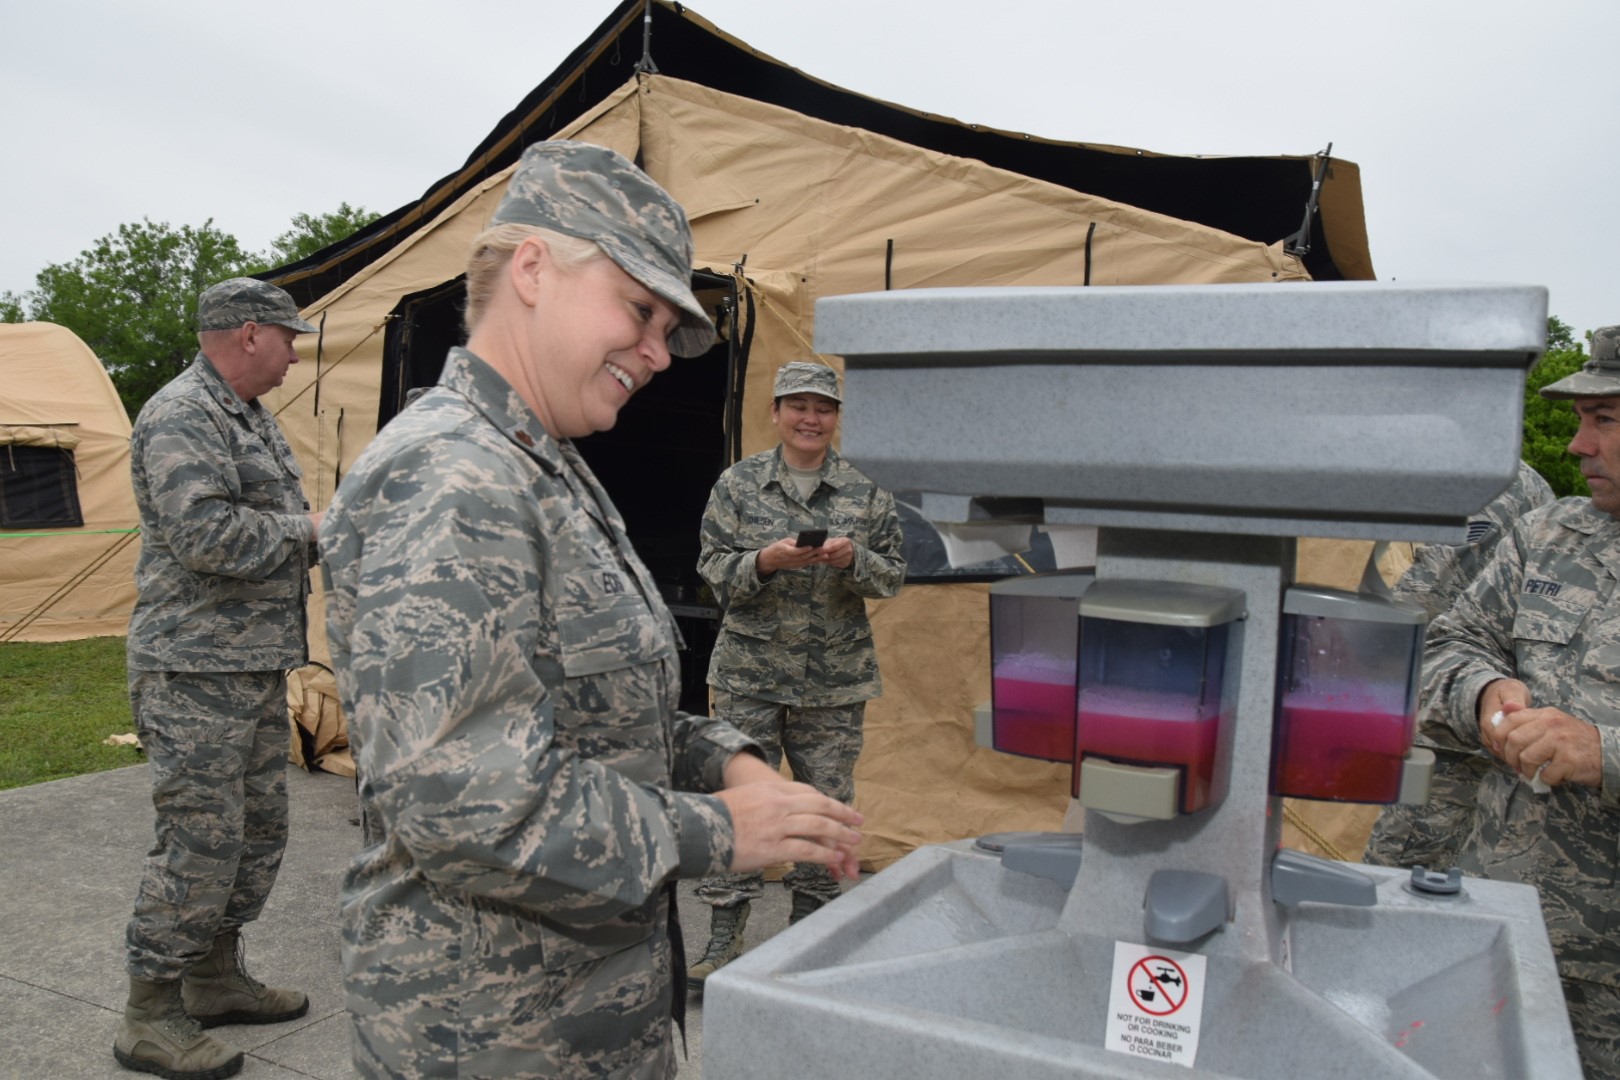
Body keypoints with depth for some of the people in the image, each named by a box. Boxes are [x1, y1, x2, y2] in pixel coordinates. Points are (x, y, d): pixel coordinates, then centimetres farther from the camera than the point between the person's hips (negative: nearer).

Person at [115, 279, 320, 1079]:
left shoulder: (253, 419, 17)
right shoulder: (180, 417, -15)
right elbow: (206, 536, -27)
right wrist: (310, 530, -14)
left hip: (258, 664, 10)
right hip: (195, 672, -10)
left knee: (259, 829, 15)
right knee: (200, 840, -5)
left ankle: (216, 978, 30)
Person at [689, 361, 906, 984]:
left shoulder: (866, 493, 5)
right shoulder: (738, 483, 2)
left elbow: (892, 577, 6)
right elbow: (713, 569, -1)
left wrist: (853, 559, -15)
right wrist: (765, 561, -20)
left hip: (836, 680, 1)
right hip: (749, 675, -1)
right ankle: (723, 939, 13)